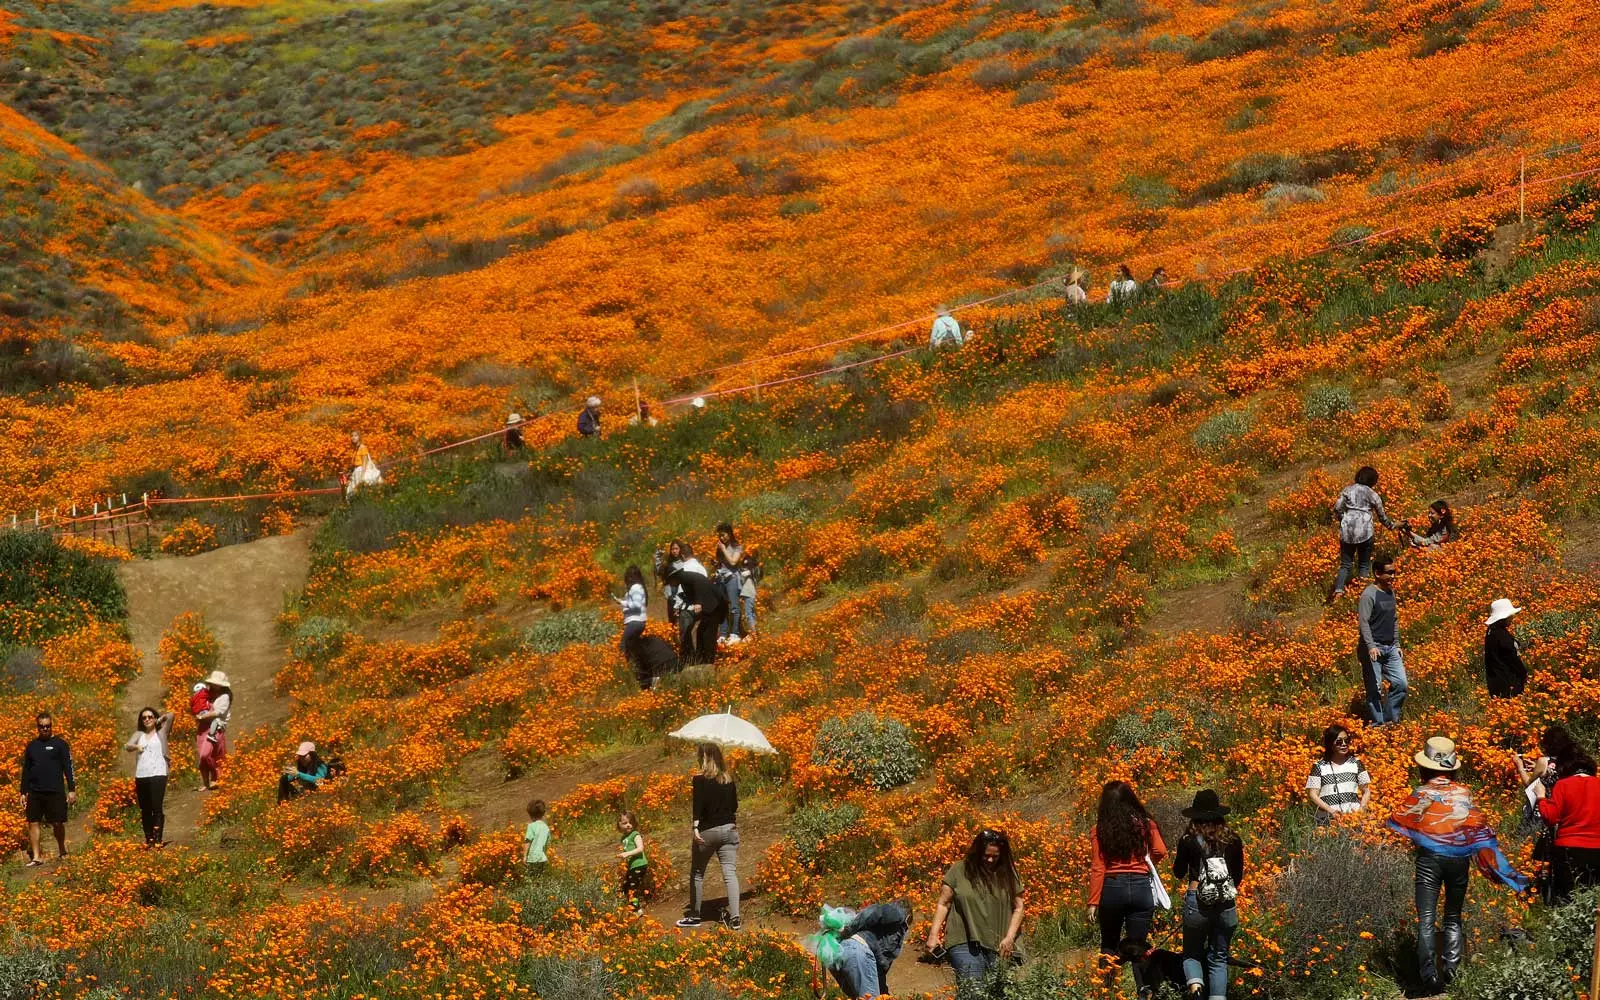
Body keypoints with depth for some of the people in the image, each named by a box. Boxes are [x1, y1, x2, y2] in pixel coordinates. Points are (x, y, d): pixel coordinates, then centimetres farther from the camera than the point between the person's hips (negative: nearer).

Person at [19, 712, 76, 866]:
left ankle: (62, 851, 21)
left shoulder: (60, 744, 0)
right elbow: (26, 771, 16)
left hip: (55, 792, -4)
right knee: (33, 823, -1)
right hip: (34, 792, 4)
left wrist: (72, 790, -9)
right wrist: (23, 793, 13)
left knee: (57, 823, 0)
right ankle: (36, 857, 2)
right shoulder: (31, 746, 12)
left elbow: (68, 768, -3)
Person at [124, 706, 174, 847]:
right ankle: (148, 839, 11)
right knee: (144, 810, 5)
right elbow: (126, 746, 2)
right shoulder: (139, 734, 17)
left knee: (156, 808, -11)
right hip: (141, 776, 4)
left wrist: (160, 719, 17)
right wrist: (135, 747, -19)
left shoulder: (161, 733, 10)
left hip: (157, 774, -4)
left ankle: (157, 839, -10)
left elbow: (170, 715, -1)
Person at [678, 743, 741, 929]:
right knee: (730, 873, -2)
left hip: (707, 831, -4)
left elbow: (698, 804, -18)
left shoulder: (700, 779, -7)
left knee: (697, 873, 12)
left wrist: (695, 826, -25)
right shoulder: (729, 779, 7)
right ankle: (734, 918, -12)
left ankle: (694, 916, 18)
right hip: (729, 830, 4)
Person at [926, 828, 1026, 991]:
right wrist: (933, 935, -3)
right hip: (965, 944, -2)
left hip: (998, 947, 2)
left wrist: (1009, 938, 0)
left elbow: (1018, 907, 12)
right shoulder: (959, 871, 3)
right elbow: (944, 904, 6)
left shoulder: (1007, 874, 9)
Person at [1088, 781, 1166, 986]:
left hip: (1112, 888, -1)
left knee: (1109, 945, 16)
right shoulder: (1145, 824, 1)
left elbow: (1097, 868, -7)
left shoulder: (1100, 830, -3)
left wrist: (1093, 902, -7)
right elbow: (1160, 851, -6)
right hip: (1141, 888, 1)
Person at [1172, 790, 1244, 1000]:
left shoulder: (1189, 841, -4)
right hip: (1227, 904, 2)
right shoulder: (1233, 840, 2)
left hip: (1197, 902, -2)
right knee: (1219, 957, 12)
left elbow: (1178, 872, 10)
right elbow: (1239, 875, 12)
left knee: (1192, 953, 13)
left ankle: (1194, 983, -16)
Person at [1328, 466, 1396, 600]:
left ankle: (1338, 591, -14)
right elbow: (1382, 515, 14)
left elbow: (1337, 509, 1)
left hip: (1346, 530, 2)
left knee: (1345, 564, 7)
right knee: (1364, 565, 9)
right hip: (1364, 531, -2)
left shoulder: (1347, 490, 9)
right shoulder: (1372, 494, 5)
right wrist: (1391, 525, 31)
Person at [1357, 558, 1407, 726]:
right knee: (1374, 689, -4)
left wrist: (1397, 644, 20)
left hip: (1390, 649, 8)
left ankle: (1390, 720, 14)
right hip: (1373, 649, -8)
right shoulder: (1369, 595, -12)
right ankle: (1378, 724, 1)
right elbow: (1363, 622, -19)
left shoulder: (1390, 592, 14)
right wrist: (1371, 646, -29)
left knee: (1401, 684, 3)